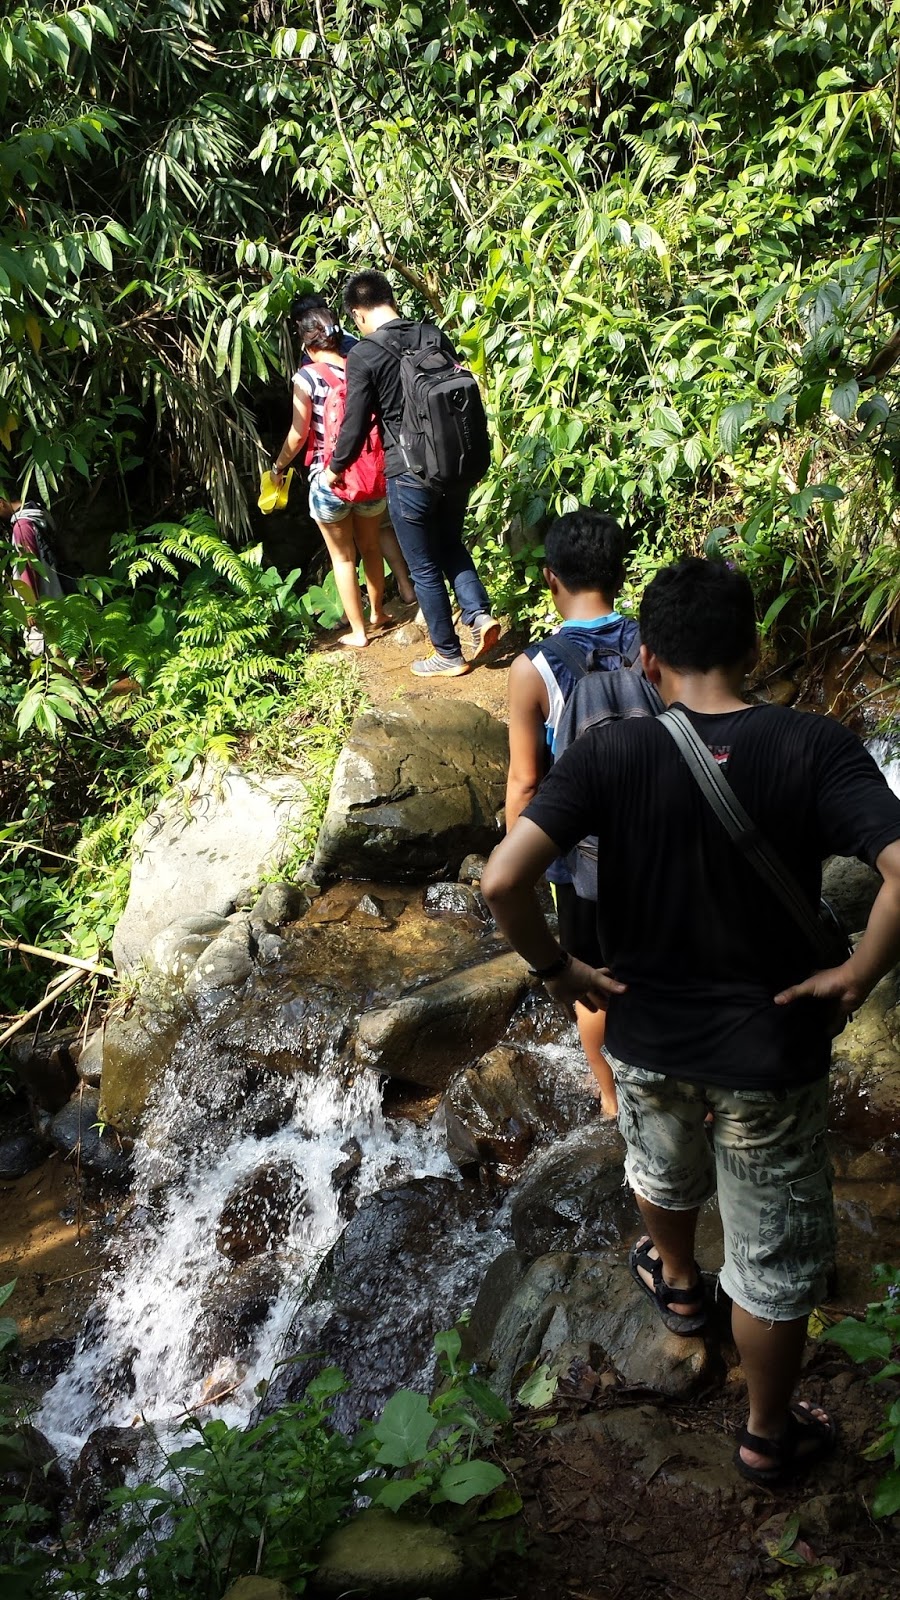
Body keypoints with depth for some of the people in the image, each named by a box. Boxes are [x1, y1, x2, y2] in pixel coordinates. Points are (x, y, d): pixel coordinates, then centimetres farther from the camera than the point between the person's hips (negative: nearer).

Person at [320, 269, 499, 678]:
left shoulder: (364, 355, -12)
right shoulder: (436, 337, 3)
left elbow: (355, 423, -7)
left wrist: (335, 468, 11)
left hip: (409, 474, -5)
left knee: (424, 567, 9)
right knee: (451, 544, 27)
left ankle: (449, 655, 19)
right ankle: (479, 613, 8)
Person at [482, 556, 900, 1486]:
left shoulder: (609, 754, -18)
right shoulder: (814, 748, -19)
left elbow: (503, 880, -27)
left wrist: (556, 970, -10)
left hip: (646, 1034, 2)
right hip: (771, 1051, -1)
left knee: (664, 1171, 35)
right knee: (775, 1257, 20)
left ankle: (677, 1283, 63)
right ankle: (769, 1435, 39)